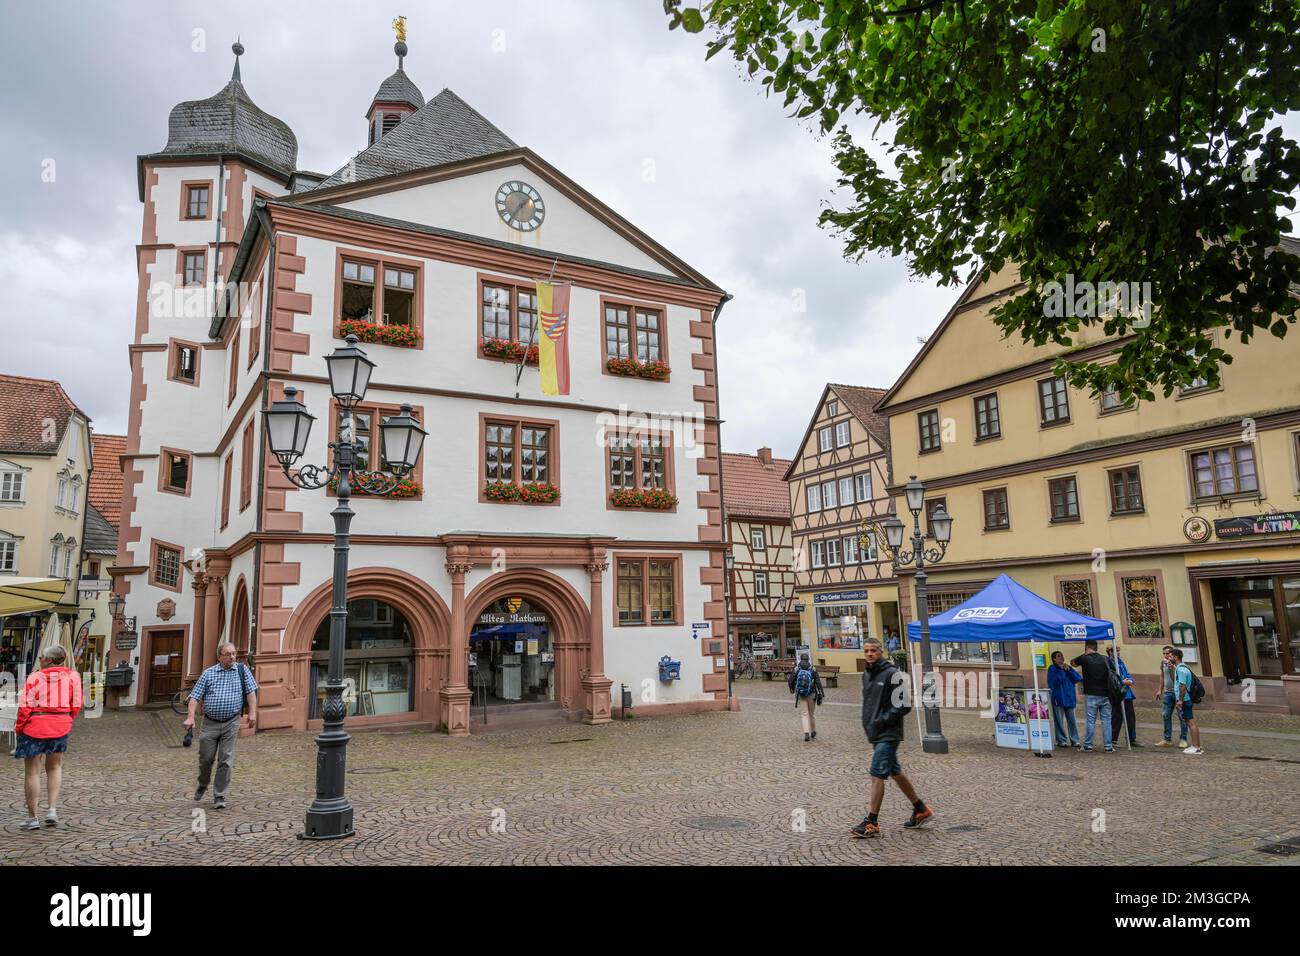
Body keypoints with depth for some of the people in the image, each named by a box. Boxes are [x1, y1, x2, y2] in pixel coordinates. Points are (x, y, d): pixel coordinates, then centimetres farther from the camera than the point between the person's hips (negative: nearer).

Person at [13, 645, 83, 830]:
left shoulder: (35, 678, -7)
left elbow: (25, 707, -10)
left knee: (32, 772, 9)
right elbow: (76, 705, 0)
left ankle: (32, 818, 14)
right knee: (54, 767, 21)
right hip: (60, 726, 3)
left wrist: (18, 729, 3)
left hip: (35, 726, -2)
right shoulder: (72, 676, 1)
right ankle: (52, 809, 10)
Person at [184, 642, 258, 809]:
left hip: (231, 723, -1)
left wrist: (252, 712, -10)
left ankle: (220, 796, 9)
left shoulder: (242, 670, 3)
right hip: (210, 723, 1)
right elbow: (195, 696, 1)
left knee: (226, 761, 0)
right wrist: (191, 717, -12)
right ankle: (202, 785, 36)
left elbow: (251, 691, 0)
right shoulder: (208, 673, 3)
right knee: (205, 758, 7)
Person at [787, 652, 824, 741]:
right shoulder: (813, 670, -6)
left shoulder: (796, 670, -6)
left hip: (800, 695, -1)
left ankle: (806, 733, -13)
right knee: (812, 714, 17)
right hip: (811, 695, 1)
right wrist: (821, 695, -7)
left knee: (804, 715, 4)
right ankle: (813, 733, 31)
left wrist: (792, 689, 19)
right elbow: (818, 683, -10)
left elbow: (790, 681, -2)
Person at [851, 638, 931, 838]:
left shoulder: (892, 674, -13)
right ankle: (920, 810, 32)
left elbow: (904, 706, -16)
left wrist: (882, 721, -17)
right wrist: (867, 722, 8)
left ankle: (872, 823, -2)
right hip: (875, 734, 8)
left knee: (877, 775, -8)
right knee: (895, 773, 17)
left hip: (888, 735, -8)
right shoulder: (866, 675, 11)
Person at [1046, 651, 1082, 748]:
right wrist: (1061, 670, -16)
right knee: (1059, 721, -1)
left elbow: (1079, 678, 0)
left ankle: (1074, 740, 13)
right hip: (1058, 699, -5)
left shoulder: (1068, 667, 13)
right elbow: (1053, 681, -17)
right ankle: (1061, 740, 7)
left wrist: (1069, 669, -10)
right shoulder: (1052, 669, -1)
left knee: (1072, 720, 6)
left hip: (1069, 698, 5)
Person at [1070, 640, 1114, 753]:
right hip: (1105, 694, 3)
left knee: (1090, 720, 1)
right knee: (1106, 720, 7)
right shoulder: (1104, 659, 6)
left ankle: (1088, 745, 5)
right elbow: (1109, 674, 12)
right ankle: (1108, 746, 8)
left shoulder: (1084, 658, -5)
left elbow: (1073, 662, 14)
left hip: (1091, 694, -3)